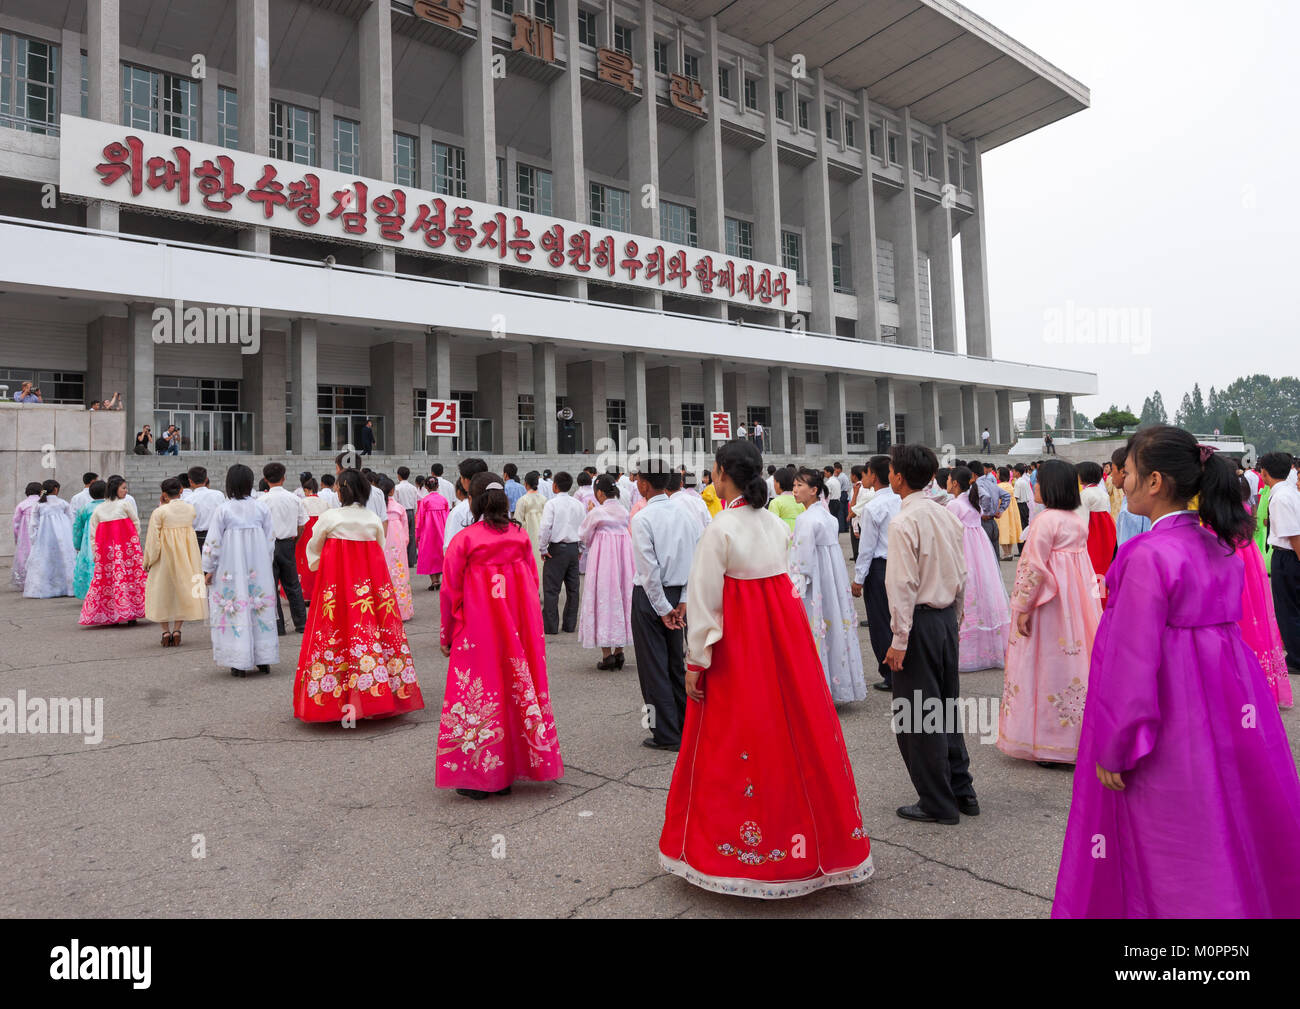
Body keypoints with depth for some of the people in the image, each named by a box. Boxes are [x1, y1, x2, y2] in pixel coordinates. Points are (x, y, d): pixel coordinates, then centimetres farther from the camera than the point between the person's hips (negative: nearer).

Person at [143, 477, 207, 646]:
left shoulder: (159, 512, -13)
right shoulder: (190, 509, -2)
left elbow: (153, 538, -11)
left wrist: (148, 561, 1)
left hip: (166, 556, -3)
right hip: (187, 555, 3)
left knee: (162, 590, 10)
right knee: (183, 590, 12)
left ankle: (166, 631, 9)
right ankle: (177, 629, 7)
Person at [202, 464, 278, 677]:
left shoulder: (223, 509, -9)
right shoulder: (262, 508, 0)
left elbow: (213, 542, -6)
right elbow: (271, 540, 5)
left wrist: (208, 569, 3)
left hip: (231, 570, -3)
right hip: (259, 569, 3)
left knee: (235, 611, 3)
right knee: (261, 608, 10)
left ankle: (239, 662, 4)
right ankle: (263, 660, 15)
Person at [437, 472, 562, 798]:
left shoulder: (464, 540, -10)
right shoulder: (520, 536, 2)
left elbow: (450, 593, -4)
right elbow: (533, 584, 9)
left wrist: (446, 635, 7)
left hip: (477, 630, -4)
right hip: (518, 631, 4)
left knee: (477, 697, 5)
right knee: (517, 689, 12)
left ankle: (478, 776, 12)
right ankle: (509, 771, 23)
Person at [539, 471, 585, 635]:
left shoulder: (551, 503, -10)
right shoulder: (578, 504, 6)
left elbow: (545, 527, -18)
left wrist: (542, 549, -8)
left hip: (557, 549, -5)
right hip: (574, 548, 5)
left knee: (551, 589, 1)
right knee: (572, 588, 11)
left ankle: (551, 626, 3)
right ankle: (570, 625, 16)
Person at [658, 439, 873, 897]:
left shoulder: (720, 529, -14)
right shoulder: (778, 524, 4)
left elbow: (705, 598, -14)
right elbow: (785, 581, 9)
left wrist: (696, 661, -9)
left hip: (739, 642, -6)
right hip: (788, 634, 6)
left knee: (737, 740, 5)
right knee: (798, 728, 15)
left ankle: (737, 851, 18)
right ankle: (821, 838, 29)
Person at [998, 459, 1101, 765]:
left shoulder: (1046, 520, -17)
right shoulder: (1079, 519, 8)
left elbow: (1035, 567, -19)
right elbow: (1083, 562, 13)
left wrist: (1023, 608, -15)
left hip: (1050, 602, -8)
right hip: (1078, 598, 8)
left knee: (1048, 664, 0)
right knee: (1076, 659, 13)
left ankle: (1050, 742, 8)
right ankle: (1082, 733, 22)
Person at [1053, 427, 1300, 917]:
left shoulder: (1147, 555, -21)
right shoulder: (1219, 546, 4)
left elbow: (1133, 658, -21)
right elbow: (1219, 626, 13)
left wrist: (1115, 748, -14)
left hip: (1170, 722, -8)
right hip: (1226, 707, 8)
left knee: (1166, 849, 7)